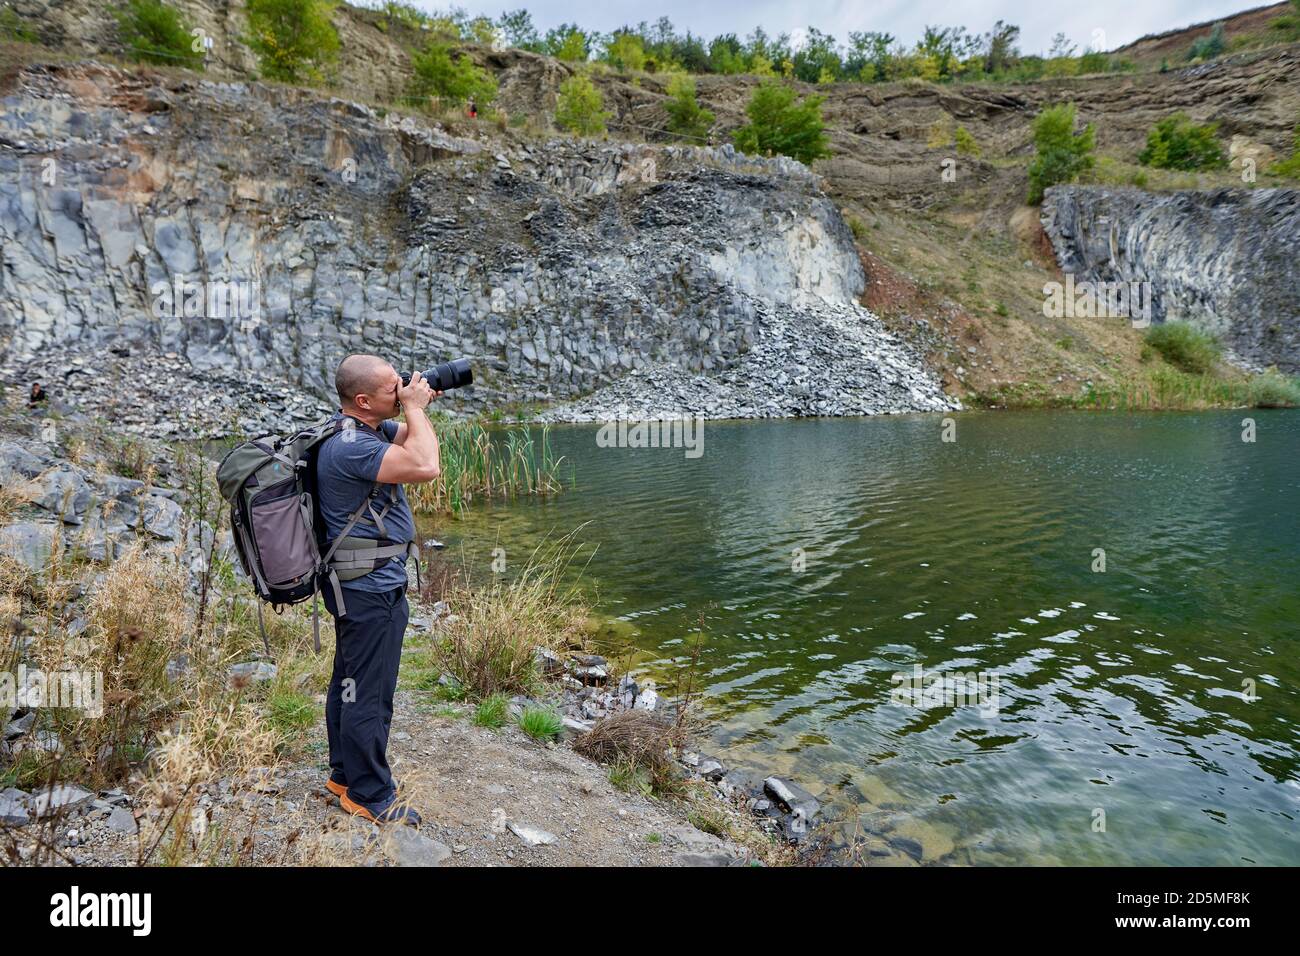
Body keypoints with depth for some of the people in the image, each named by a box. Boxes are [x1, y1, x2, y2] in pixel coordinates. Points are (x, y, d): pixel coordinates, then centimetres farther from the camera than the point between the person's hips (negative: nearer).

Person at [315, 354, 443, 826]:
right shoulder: (350, 446, -26)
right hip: (371, 589, -11)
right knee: (370, 695, 2)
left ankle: (344, 774, 36)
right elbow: (425, 466, -34)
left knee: (350, 683, 21)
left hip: (362, 585, 11)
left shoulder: (367, 428, 5)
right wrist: (414, 406, -20)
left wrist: (420, 406, -2)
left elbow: (413, 437, 18)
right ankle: (369, 795, 15)